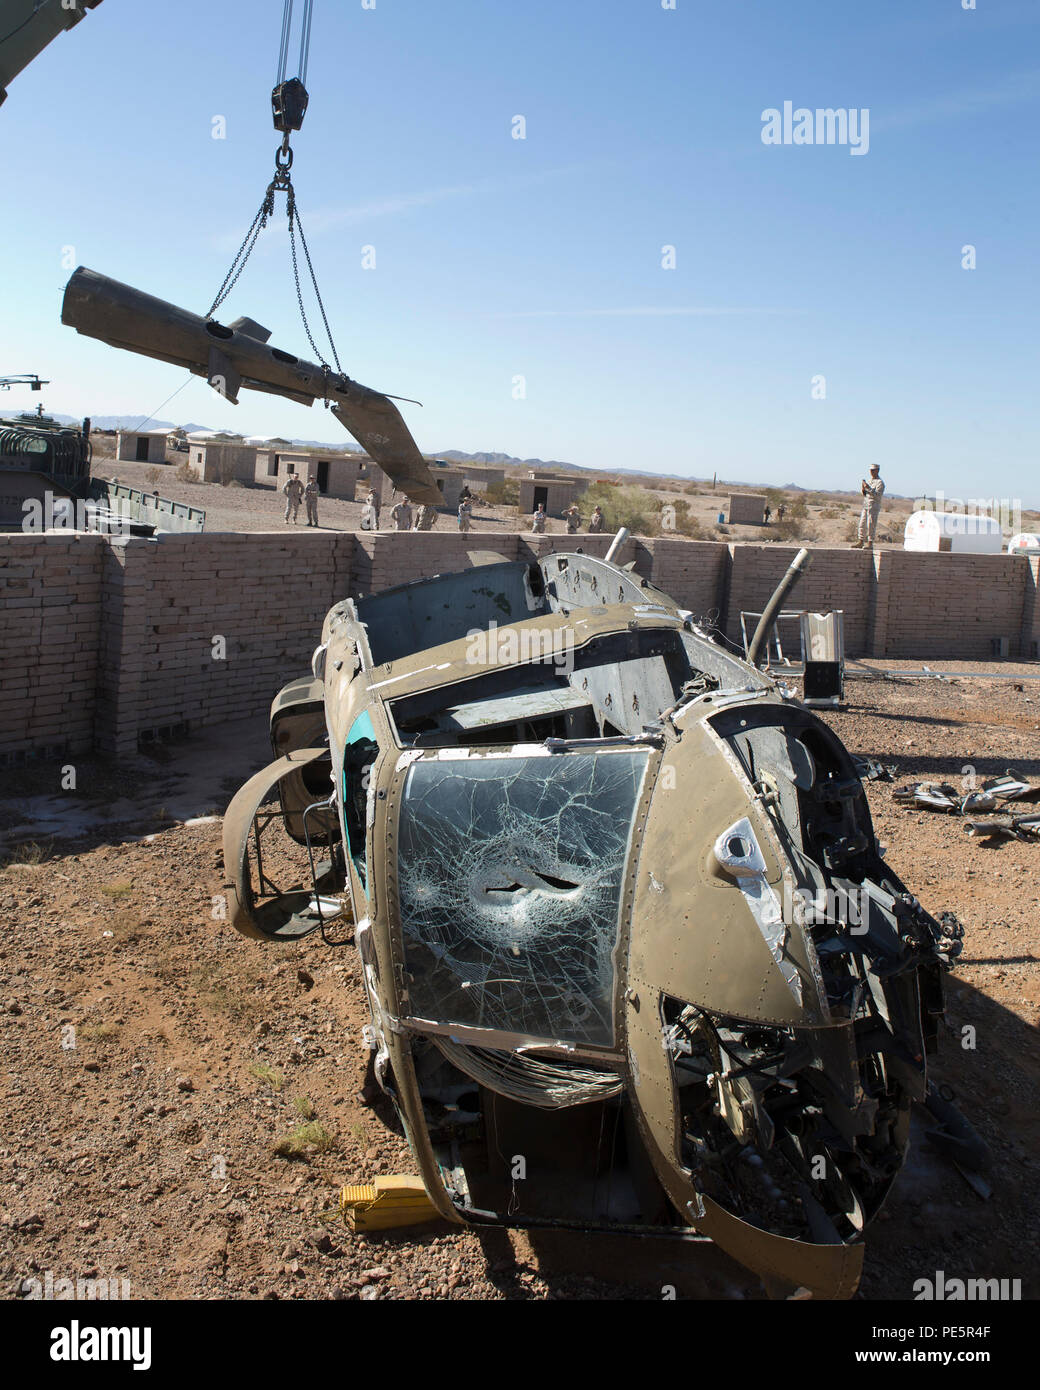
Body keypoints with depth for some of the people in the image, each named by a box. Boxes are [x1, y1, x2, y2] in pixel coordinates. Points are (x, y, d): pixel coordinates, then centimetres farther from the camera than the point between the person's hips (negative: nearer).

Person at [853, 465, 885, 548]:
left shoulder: (880, 482, -6)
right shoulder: (870, 481, 18)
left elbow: (878, 495, -18)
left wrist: (869, 488, -23)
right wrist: (863, 490, -2)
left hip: (874, 507, -8)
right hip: (865, 506, 8)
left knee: (871, 525, -8)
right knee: (862, 524, 8)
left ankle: (870, 543, -5)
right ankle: (861, 542, 13)